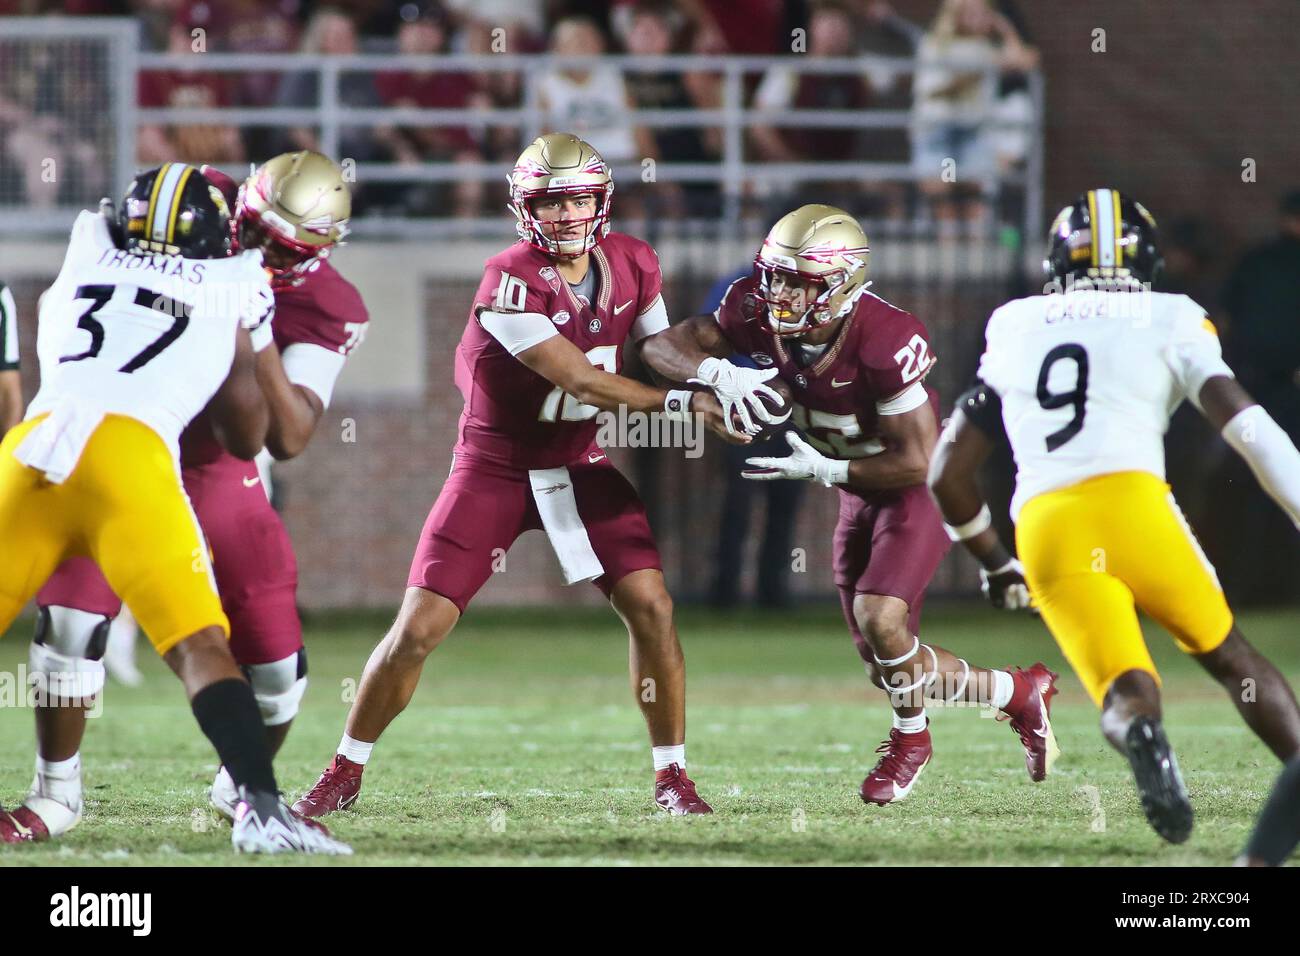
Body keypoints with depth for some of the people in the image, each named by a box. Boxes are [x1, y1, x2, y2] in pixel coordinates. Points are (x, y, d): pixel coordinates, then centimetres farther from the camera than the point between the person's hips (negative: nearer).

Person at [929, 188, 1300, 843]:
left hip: (1044, 529, 2)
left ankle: (1139, 735, -37)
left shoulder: (1013, 331, 24)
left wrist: (993, 564, 40)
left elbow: (947, 475, 27)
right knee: (1229, 658, 18)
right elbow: (1246, 426, 0)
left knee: (1125, 692, 0)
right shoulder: (1169, 323, 15)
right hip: (1130, 504, -2)